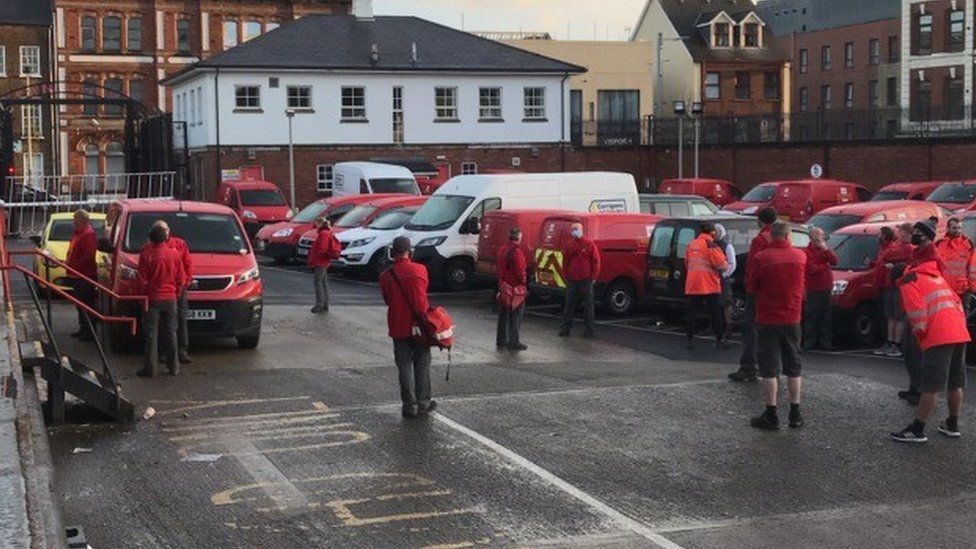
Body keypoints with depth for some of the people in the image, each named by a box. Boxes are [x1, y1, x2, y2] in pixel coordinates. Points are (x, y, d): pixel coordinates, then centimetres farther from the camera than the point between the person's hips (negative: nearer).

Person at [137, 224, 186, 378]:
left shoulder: (146, 255, -11)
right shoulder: (174, 253, -1)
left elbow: (143, 280, -8)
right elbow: (181, 279, 3)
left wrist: (146, 291, 9)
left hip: (153, 297, -3)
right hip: (170, 297, 3)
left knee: (151, 335, 2)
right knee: (171, 333, 10)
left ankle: (150, 368, 2)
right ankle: (174, 367, 13)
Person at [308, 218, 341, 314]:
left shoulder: (323, 234, -15)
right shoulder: (327, 233, 17)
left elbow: (322, 249, -22)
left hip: (320, 262, -10)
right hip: (324, 262, 10)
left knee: (318, 281, -9)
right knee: (324, 282, 12)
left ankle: (319, 305, -11)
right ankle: (325, 306, 16)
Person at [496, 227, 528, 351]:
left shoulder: (502, 250, 9)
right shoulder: (516, 251, -19)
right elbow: (520, 270, -20)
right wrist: (523, 282, -8)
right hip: (516, 287, -8)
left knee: (503, 314, 15)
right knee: (516, 315, -1)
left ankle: (501, 340, 21)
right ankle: (514, 342, 1)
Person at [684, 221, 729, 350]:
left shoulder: (691, 245, 11)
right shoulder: (710, 245, -11)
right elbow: (721, 264, -13)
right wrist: (725, 264, 8)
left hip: (692, 286, 5)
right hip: (710, 286, -5)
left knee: (692, 313, 7)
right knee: (716, 314, 4)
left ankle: (690, 340, 5)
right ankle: (720, 340, 8)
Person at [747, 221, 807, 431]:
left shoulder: (762, 258, -13)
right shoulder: (801, 257, -1)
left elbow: (752, 284, -3)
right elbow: (802, 283, 11)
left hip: (767, 319, -3)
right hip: (792, 319, 3)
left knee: (769, 368, 2)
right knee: (793, 367, 14)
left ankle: (771, 415, 2)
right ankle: (795, 414, 17)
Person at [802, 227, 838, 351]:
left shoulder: (825, 250, 15)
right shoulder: (808, 251, -9)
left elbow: (834, 261, 4)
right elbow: (812, 269, -20)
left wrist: (826, 249, -8)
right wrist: (826, 266, -3)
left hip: (826, 288, 7)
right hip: (814, 290, -7)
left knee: (826, 318, 9)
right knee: (812, 317, -5)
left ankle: (824, 342, 15)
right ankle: (809, 343, -1)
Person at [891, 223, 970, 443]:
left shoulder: (908, 281, 2)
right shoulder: (936, 276, 27)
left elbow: (917, 312, -11)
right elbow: (957, 302, 23)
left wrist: (920, 334, -1)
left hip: (938, 338, -8)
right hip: (960, 333, 8)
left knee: (931, 386, -7)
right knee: (955, 384, 17)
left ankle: (917, 430, -4)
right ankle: (952, 425, 27)